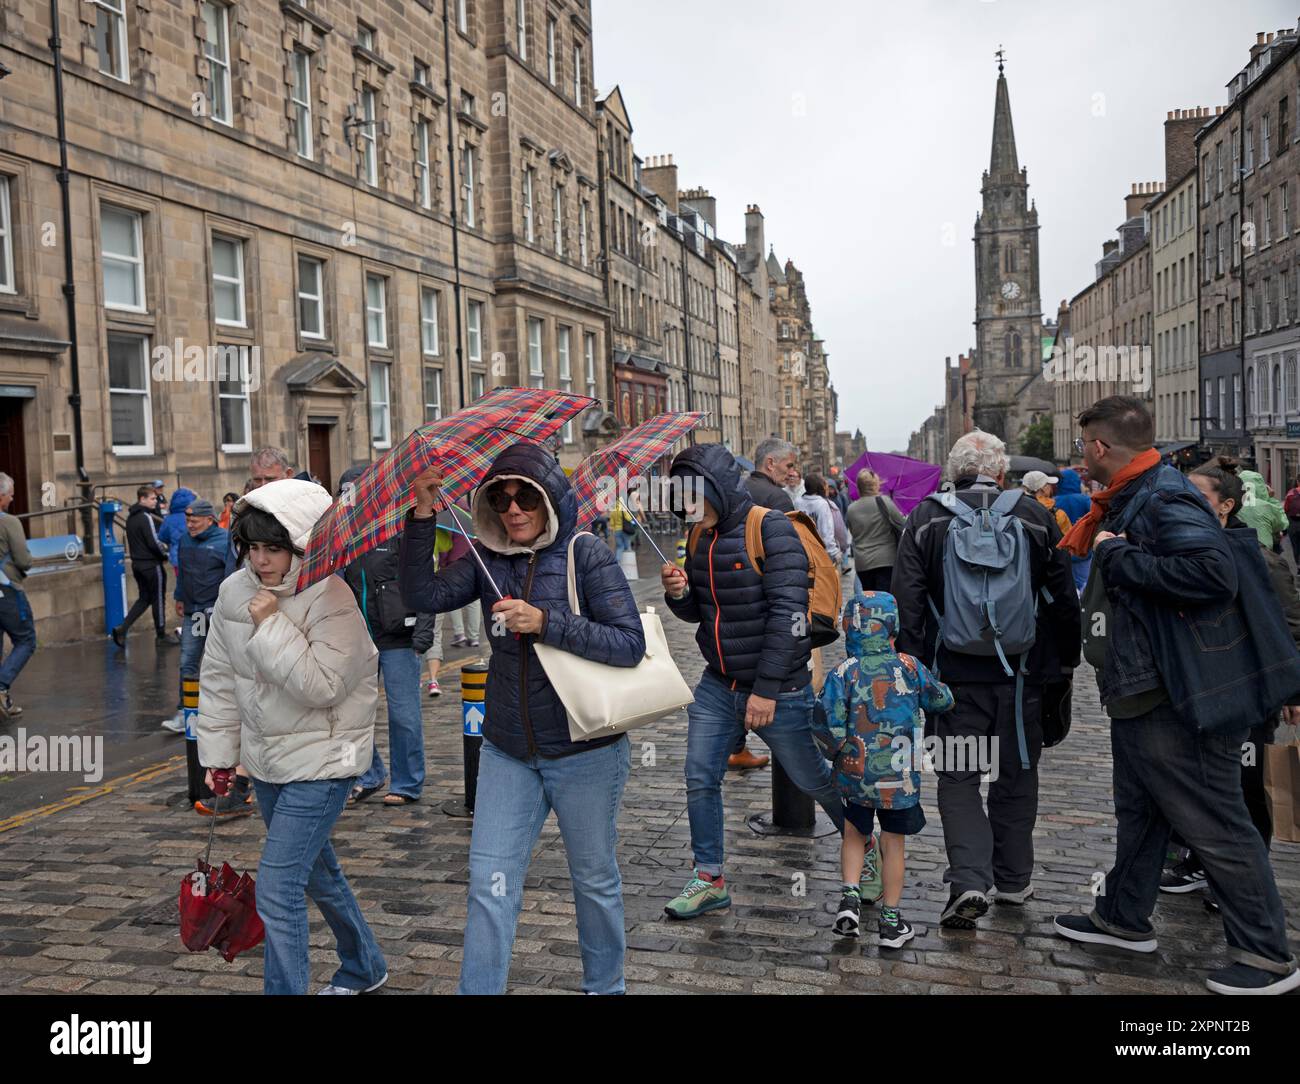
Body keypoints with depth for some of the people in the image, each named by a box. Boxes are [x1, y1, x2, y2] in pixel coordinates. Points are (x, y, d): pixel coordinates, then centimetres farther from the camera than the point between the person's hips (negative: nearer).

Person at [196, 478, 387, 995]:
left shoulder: (331, 600, -21)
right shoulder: (234, 591, -2)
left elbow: (322, 686, -27)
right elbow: (218, 677, 7)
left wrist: (271, 625, -28)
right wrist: (218, 751, 9)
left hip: (321, 761, -7)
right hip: (266, 757, 8)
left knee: (277, 885, -13)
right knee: (316, 869, 22)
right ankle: (364, 968, 44)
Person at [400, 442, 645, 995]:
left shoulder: (587, 556, -12)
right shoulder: (489, 559, 2)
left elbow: (630, 644, -18)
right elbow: (423, 595, -10)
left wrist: (545, 622, -26)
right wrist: (423, 517, -18)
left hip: (584, 752, -3)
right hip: (508, 752, 3)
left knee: (595, 879, 14)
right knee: (489, 882, 2)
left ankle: (604, 985, 36)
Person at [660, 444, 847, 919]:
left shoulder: (771, 529, -17)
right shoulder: (699, 538, 5)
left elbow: (788, 612, -22)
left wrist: (767, 688, -23)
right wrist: (677, 591, -9)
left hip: (779, 689, -6)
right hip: (718, 684, 6)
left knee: (813, 780, 10)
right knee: (699, 778, 3)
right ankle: (709, 879, 18)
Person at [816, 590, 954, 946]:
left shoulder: (843, 674, -10)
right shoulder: (910, 667, -4)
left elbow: (826, 726, -15)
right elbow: (943, 701, 9)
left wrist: (834, 752, 4)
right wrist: (927, 683, 28)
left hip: (856, 774, 0)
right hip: (902, 776, 1)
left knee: (854, 834, 21)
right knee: (894, 843, 12)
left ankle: (850, 895, 6)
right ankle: (891, 922, 20)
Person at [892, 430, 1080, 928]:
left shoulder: (926, 519, -3)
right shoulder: (1034, 516, 0)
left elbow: (907, 601, -6)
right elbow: (1063, 597, 5)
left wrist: (907, 659, -2)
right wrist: (1066, 658, 15)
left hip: (956, 671, -1)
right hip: (1021, 670, 1)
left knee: (958, 776, 6)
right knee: (1015, 773, 15)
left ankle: (969, 881, -9)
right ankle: (1013, 881, 25)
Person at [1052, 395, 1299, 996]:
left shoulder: (1166, 499, -21)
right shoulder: (1128, 499, 10)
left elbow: (1213, 575, -35)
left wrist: (1116, 555, -27)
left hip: (1177, 700, -11)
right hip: (1140, 694, 11)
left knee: (1216, 827, 1)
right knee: (1138, 812, 22)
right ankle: (1124, 919, 37)